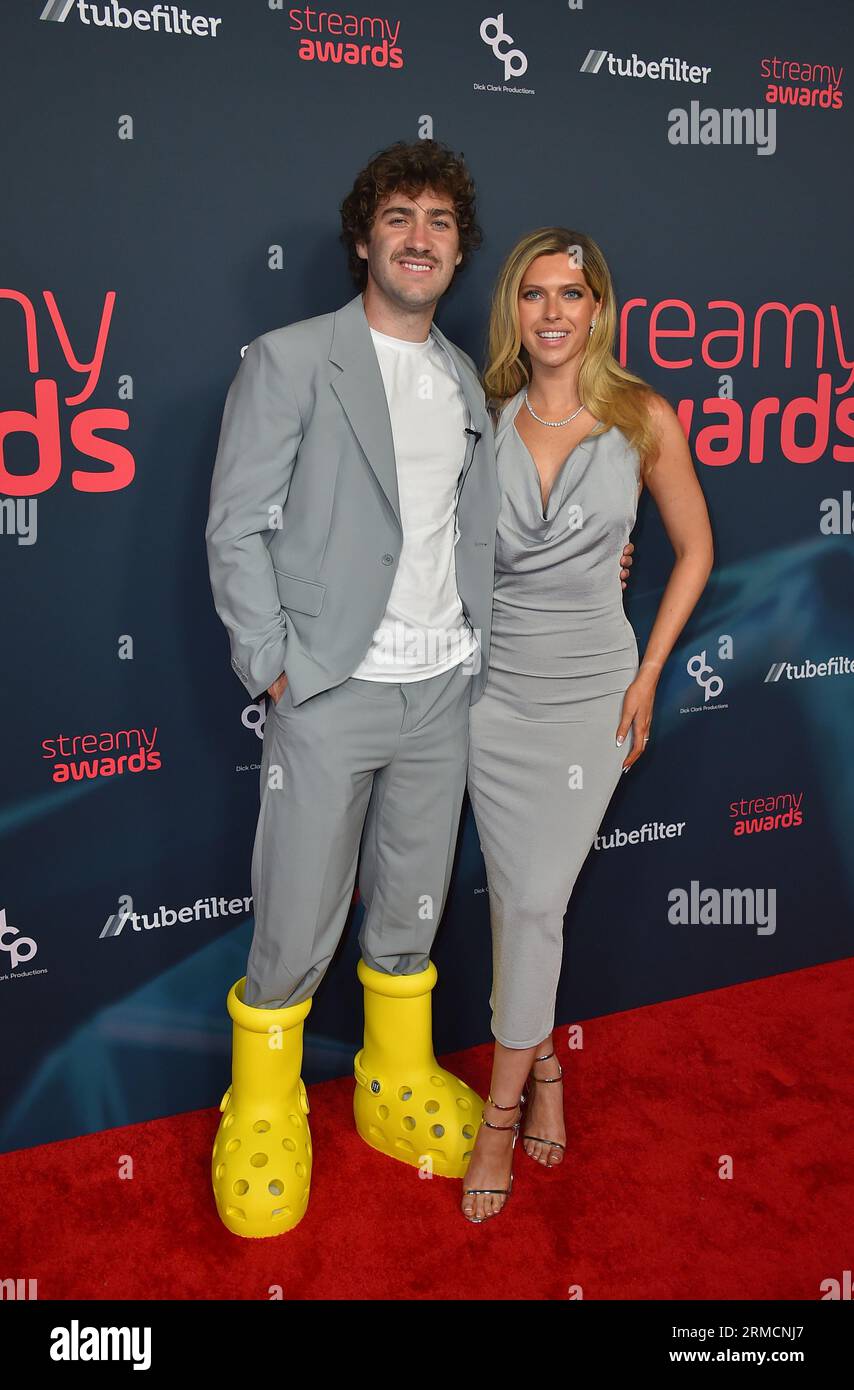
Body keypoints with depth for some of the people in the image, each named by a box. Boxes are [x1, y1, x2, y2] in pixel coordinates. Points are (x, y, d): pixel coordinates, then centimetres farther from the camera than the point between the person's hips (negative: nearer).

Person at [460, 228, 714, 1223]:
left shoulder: (642, 419, -4)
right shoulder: (484, 416, 1)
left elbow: (694, 549, 4)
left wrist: (648, 677, -1)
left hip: (589, 692, -2)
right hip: (494, 685, 2)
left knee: (535, 902, -1)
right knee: (515, 896, 8)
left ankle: (502, 1106, 18)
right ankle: (541, 1066, 33)